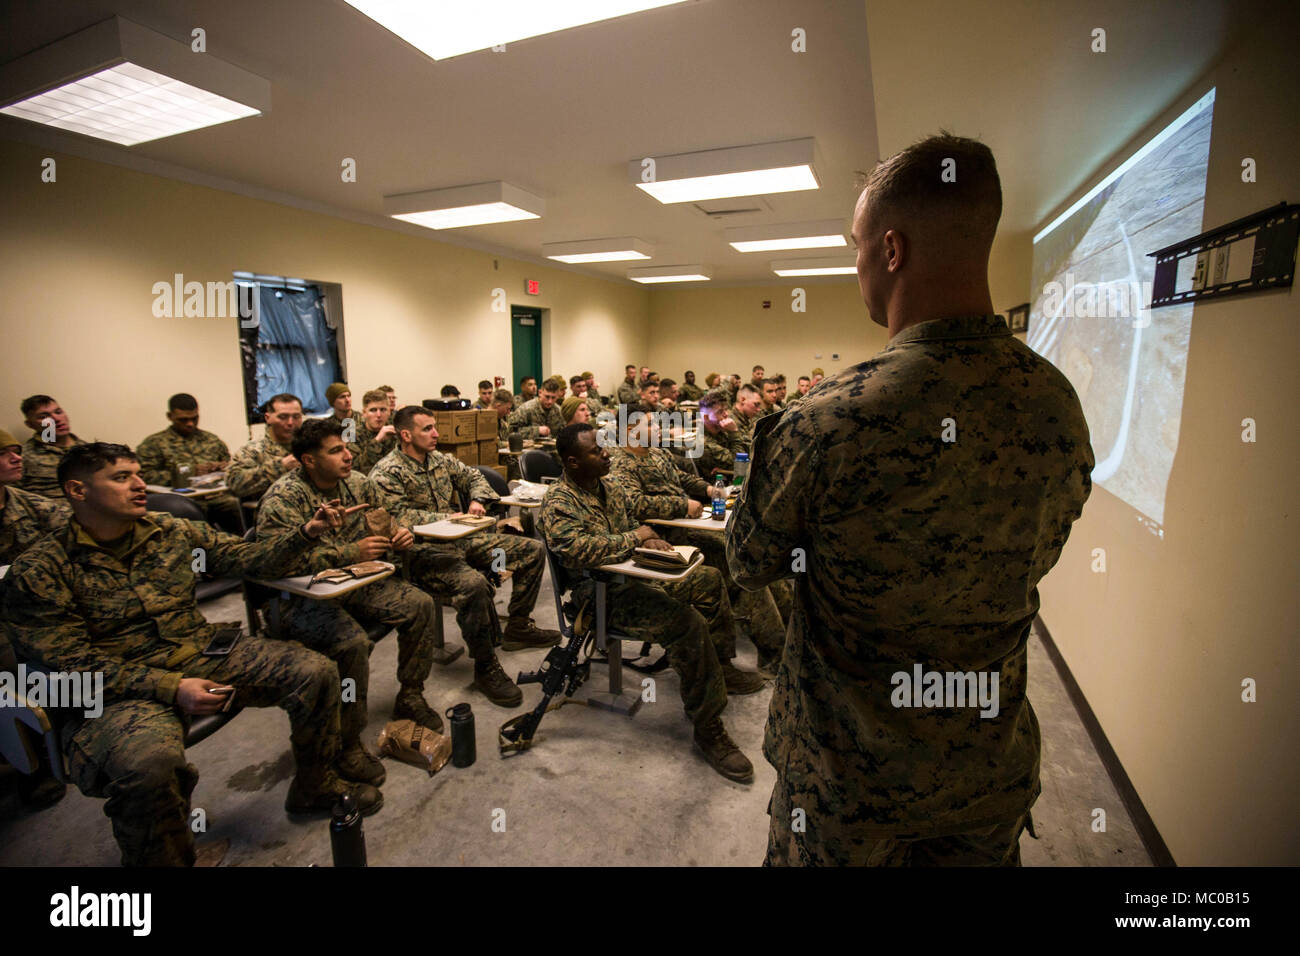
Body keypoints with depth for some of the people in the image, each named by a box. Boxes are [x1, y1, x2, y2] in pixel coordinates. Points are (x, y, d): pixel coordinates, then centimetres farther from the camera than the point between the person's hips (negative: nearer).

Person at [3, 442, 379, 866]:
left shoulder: (172, 531, 5)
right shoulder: (38, 571, -8)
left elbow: (249, 558, 5)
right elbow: (72, 665, -12)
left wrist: (305, 532, -14)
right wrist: (170, 687, -22)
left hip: (202, 655, 5)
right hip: (121, 689, -4)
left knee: (315, 671, -10)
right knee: (148, 761, -37)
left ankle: (314, 787, 14)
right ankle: (168, 859, -3)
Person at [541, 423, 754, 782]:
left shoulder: (610, 488, 12)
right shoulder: (558, 503, -15)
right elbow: (581, 551, -30)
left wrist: (650, 540, 2)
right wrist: (634, 538, -19)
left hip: (633, 577, 10)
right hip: (601, 594, -9)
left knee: (710, 579, 10)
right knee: (689, 624, -28)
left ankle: (722, 666, 25)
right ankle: (708, 730, -16)